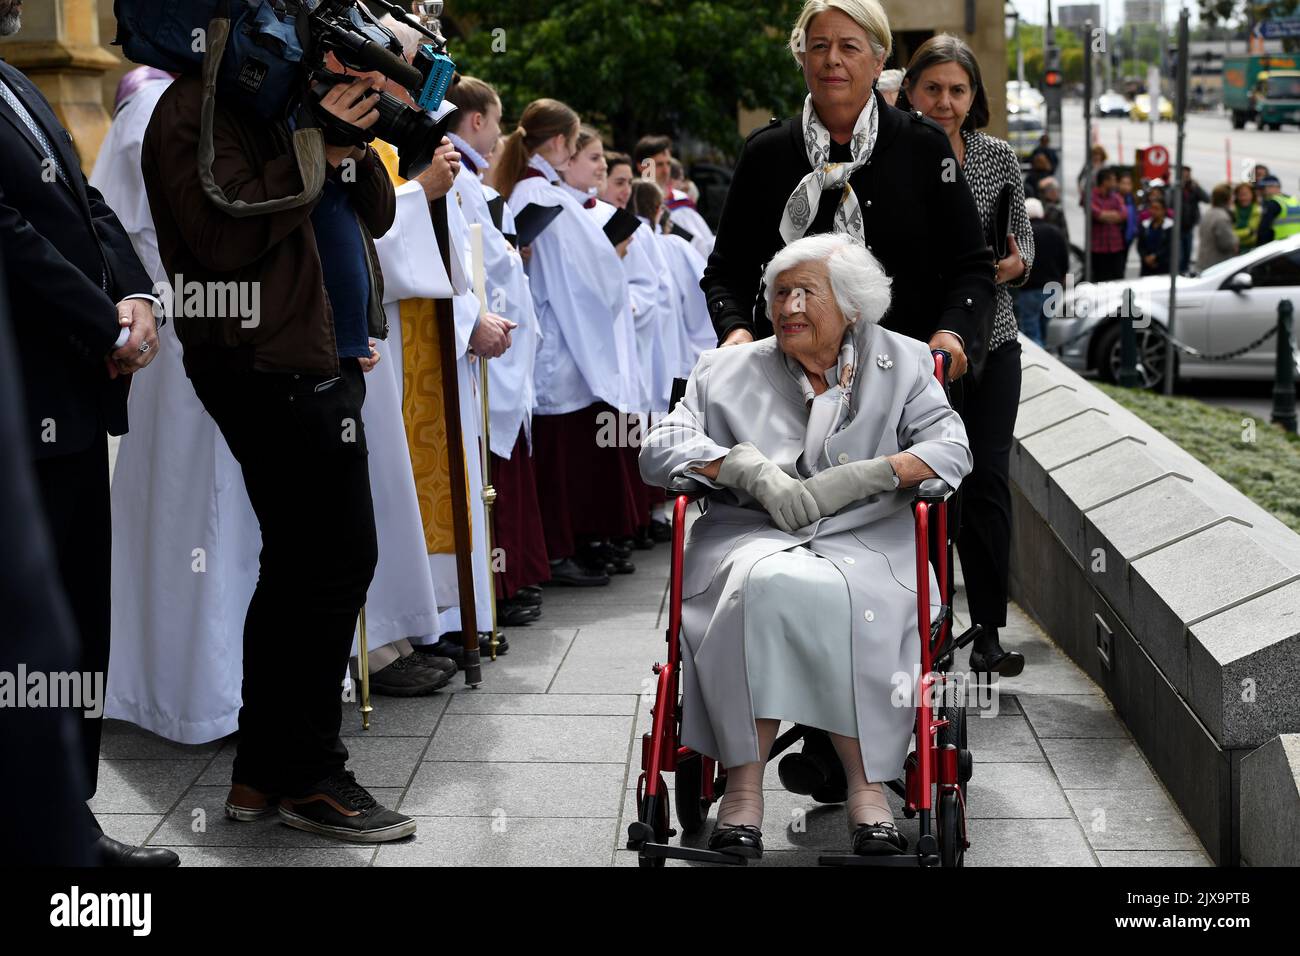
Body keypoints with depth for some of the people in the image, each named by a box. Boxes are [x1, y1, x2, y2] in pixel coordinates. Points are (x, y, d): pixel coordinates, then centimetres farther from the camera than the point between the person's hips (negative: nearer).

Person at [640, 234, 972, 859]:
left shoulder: (901, 363, 17)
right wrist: (747, 466, -10)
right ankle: (744, 786, -30)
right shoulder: (728, 371, 19)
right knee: (766, 585, -35)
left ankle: (866, 782, -26)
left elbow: (951, 448, 5)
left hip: (864, 537, 0)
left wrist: (863, 475, -11)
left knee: (833, 595, -36)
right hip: (750, 532, 1)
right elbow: (659, 450, 8)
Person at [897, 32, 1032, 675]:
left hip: (992, 341, 3)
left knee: (988, 481, 1)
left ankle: (989, 632, 10)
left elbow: (1024, 239, 12)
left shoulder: (998, 157, 7)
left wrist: (1016, 264, -9)